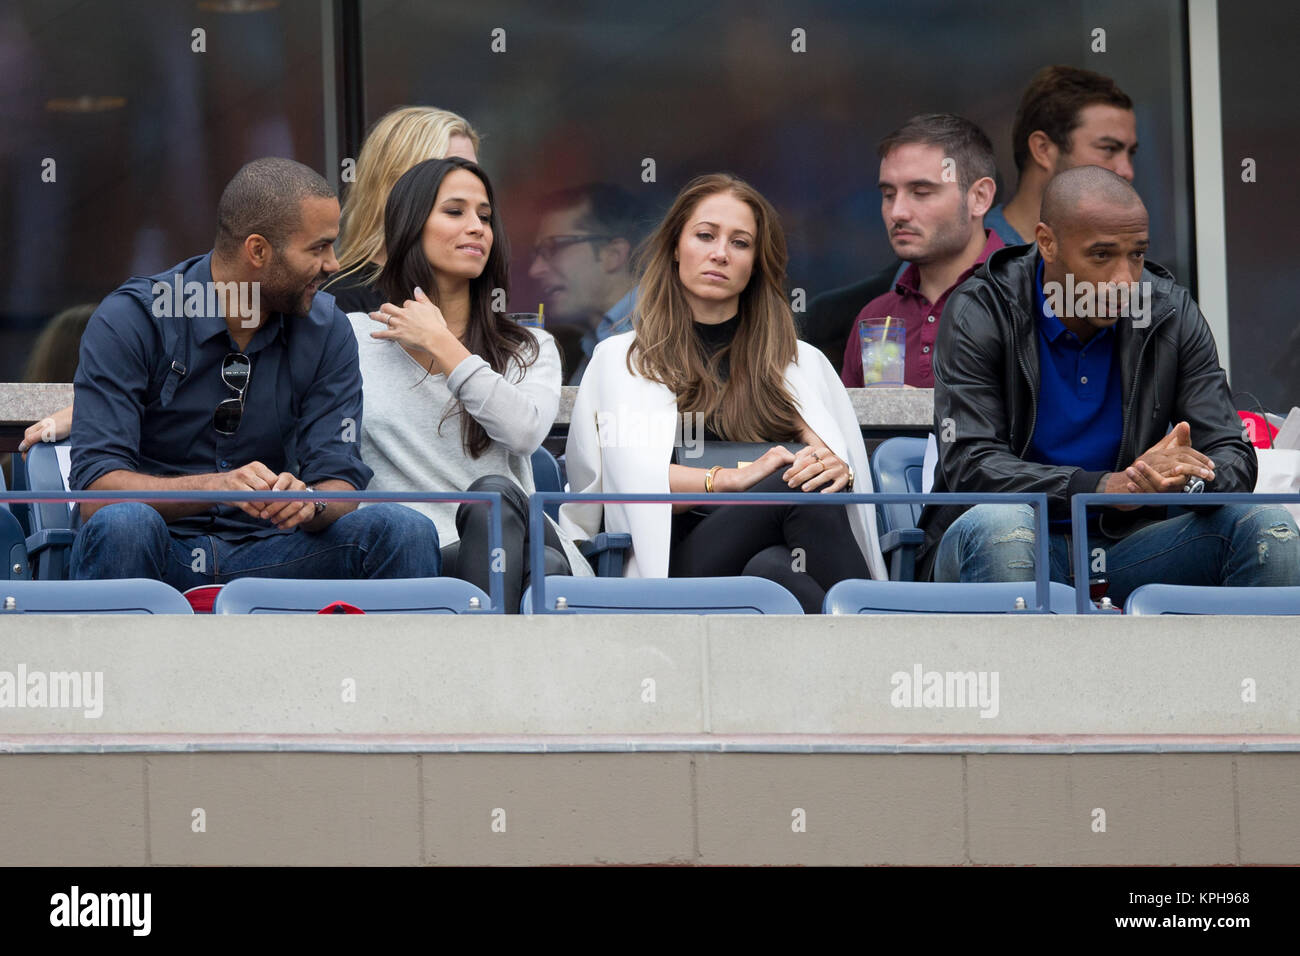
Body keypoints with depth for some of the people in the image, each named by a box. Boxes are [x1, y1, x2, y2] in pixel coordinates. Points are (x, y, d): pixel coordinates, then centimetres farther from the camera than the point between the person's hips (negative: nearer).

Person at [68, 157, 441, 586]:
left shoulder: (325, 329, 3)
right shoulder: (130, 320, -10)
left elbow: (341, 480, -2)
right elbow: (96, 489, -18)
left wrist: (309, 502, -28)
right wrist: (217, 486, -35)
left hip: (264, 554, 3)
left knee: (406, 531, -22)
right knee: (124, 523, -38)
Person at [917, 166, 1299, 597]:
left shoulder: (1172, 314, 1)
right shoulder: (979, 315, -9)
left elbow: (1233, 459, -2)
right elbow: (969, 465, -19)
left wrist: (1187, 479, -29)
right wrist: (1105, 487, -34)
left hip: (1124, 551, 3)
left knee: (1263, 524, -19)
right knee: (998, 523, -38)